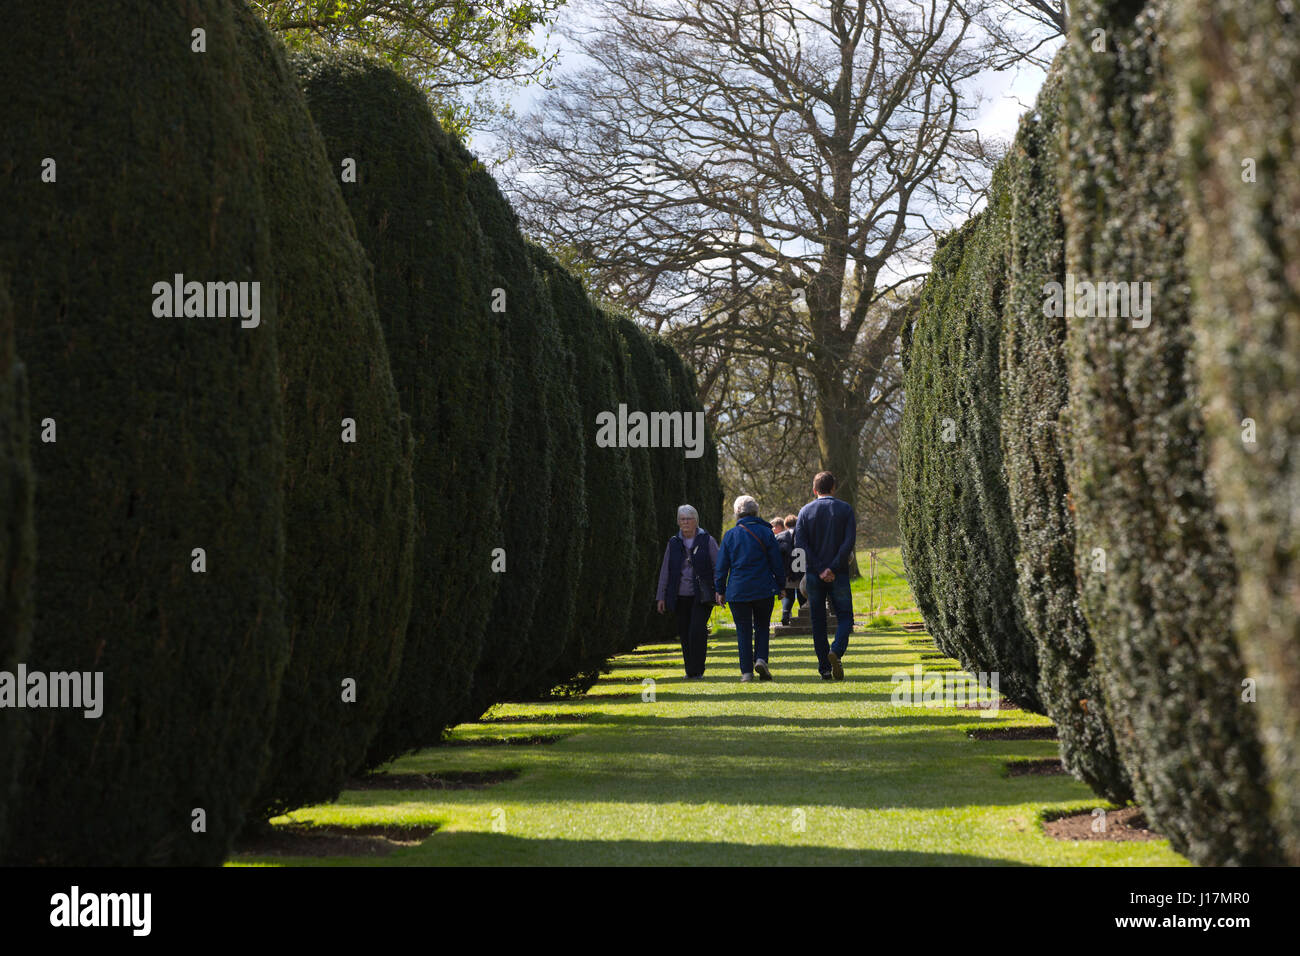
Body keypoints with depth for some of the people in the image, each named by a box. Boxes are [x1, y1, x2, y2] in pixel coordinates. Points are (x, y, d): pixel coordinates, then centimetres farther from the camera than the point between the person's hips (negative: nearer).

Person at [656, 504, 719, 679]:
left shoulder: (707, 540, 2)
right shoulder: (673, 543, 9)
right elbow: (665, 571, 12)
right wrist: (662, 597, 8)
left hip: (701, 596, -3)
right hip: (680, 597, 3)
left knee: (697, 631, -15)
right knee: (684, 633, 4)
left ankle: (697, 671, -10)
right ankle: (690, 670, 16)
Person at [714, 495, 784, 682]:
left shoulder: (730, 535, 0)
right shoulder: (766, 533, -1)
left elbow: (722, 566, 2)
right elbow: (776, 562, 2)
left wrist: (720, 590, 10)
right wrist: (780, 586, 11)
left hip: (738, 590, 0)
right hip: (763, 589, 0)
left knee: (743, 631, 4)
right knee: (762, 627, 14)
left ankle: (746, 671, 0)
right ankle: (761, 658, -8)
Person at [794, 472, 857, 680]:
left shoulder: (806, 511, 3)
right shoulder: (845, 509, 0)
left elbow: (800, 543, -8)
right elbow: (849, 541, -11)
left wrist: (819, 569, -11)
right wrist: (833, 568, -13)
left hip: (814, 576, 1)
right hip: (839, 576, -1)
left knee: (818, 622, 9)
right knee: (845, 617, 7)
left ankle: (825, 669, 6)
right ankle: (837, 651, -21)